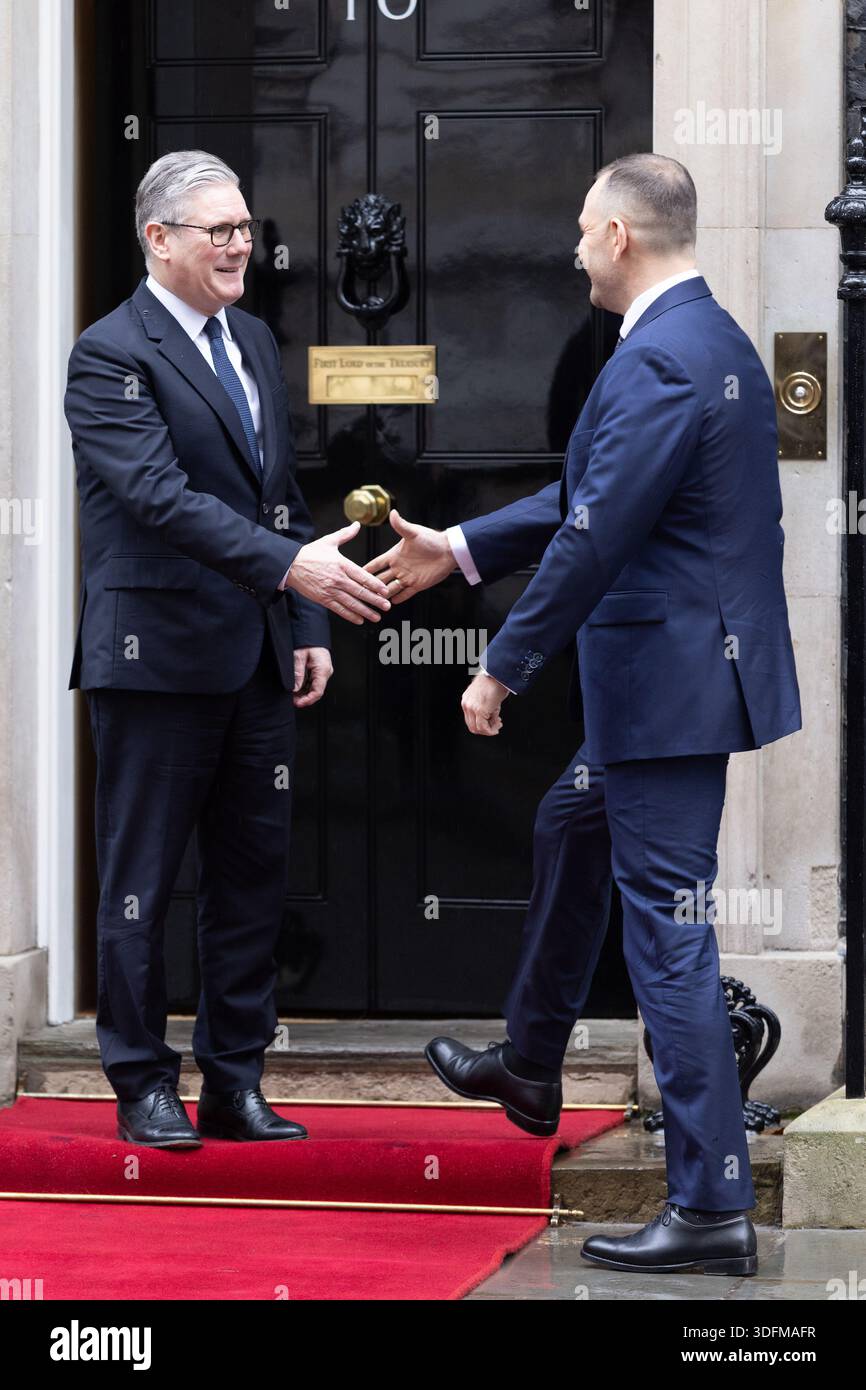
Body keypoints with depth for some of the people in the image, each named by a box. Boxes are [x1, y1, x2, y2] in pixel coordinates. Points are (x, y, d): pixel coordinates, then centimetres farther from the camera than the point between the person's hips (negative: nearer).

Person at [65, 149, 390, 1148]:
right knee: (141, 880, 2)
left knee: (253, 877, 9)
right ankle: (145, 1090, 11)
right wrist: (289, 567, -31)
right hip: (158, 656, -7)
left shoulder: (254, 344, 15)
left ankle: (234, 1085, 17)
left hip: (257, 661, 7)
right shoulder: (110, 356, -11)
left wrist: (307, 628, 11)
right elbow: (162, 494, -23)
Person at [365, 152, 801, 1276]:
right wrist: (463, 549, 24)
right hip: (686, 670, 11)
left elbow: (595, 541, -23)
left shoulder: (655, 364, -21)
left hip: (669, 679, -11)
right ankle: (529, 1067, 47)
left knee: (666, 928, -7)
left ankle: (713, 1205, -4)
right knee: (570, 830, 29)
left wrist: (504, 670, -14)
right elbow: (595, 496, 20)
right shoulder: (715, 339, 12)